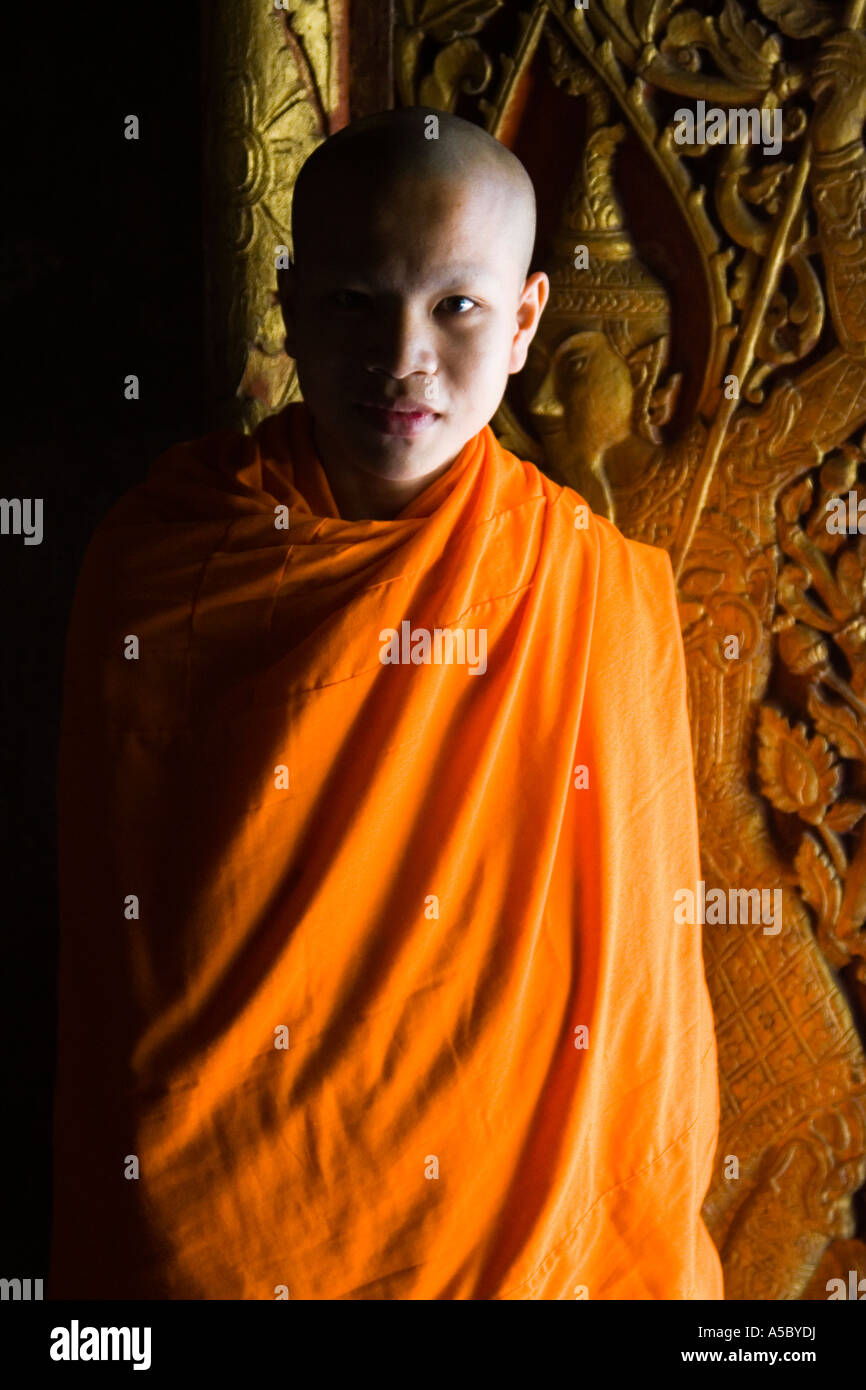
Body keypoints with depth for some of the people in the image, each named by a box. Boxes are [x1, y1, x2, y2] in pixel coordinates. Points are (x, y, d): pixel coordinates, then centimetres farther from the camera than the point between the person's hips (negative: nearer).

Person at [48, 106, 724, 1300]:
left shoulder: (611, 598, -10)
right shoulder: (158, 563, -11)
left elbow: (645, 982, -4)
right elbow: (110, 948, -5)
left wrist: (647, 1267, -1)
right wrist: (106, 1262, 1)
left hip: (519, 1236, 1)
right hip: (206, 1234, 0)